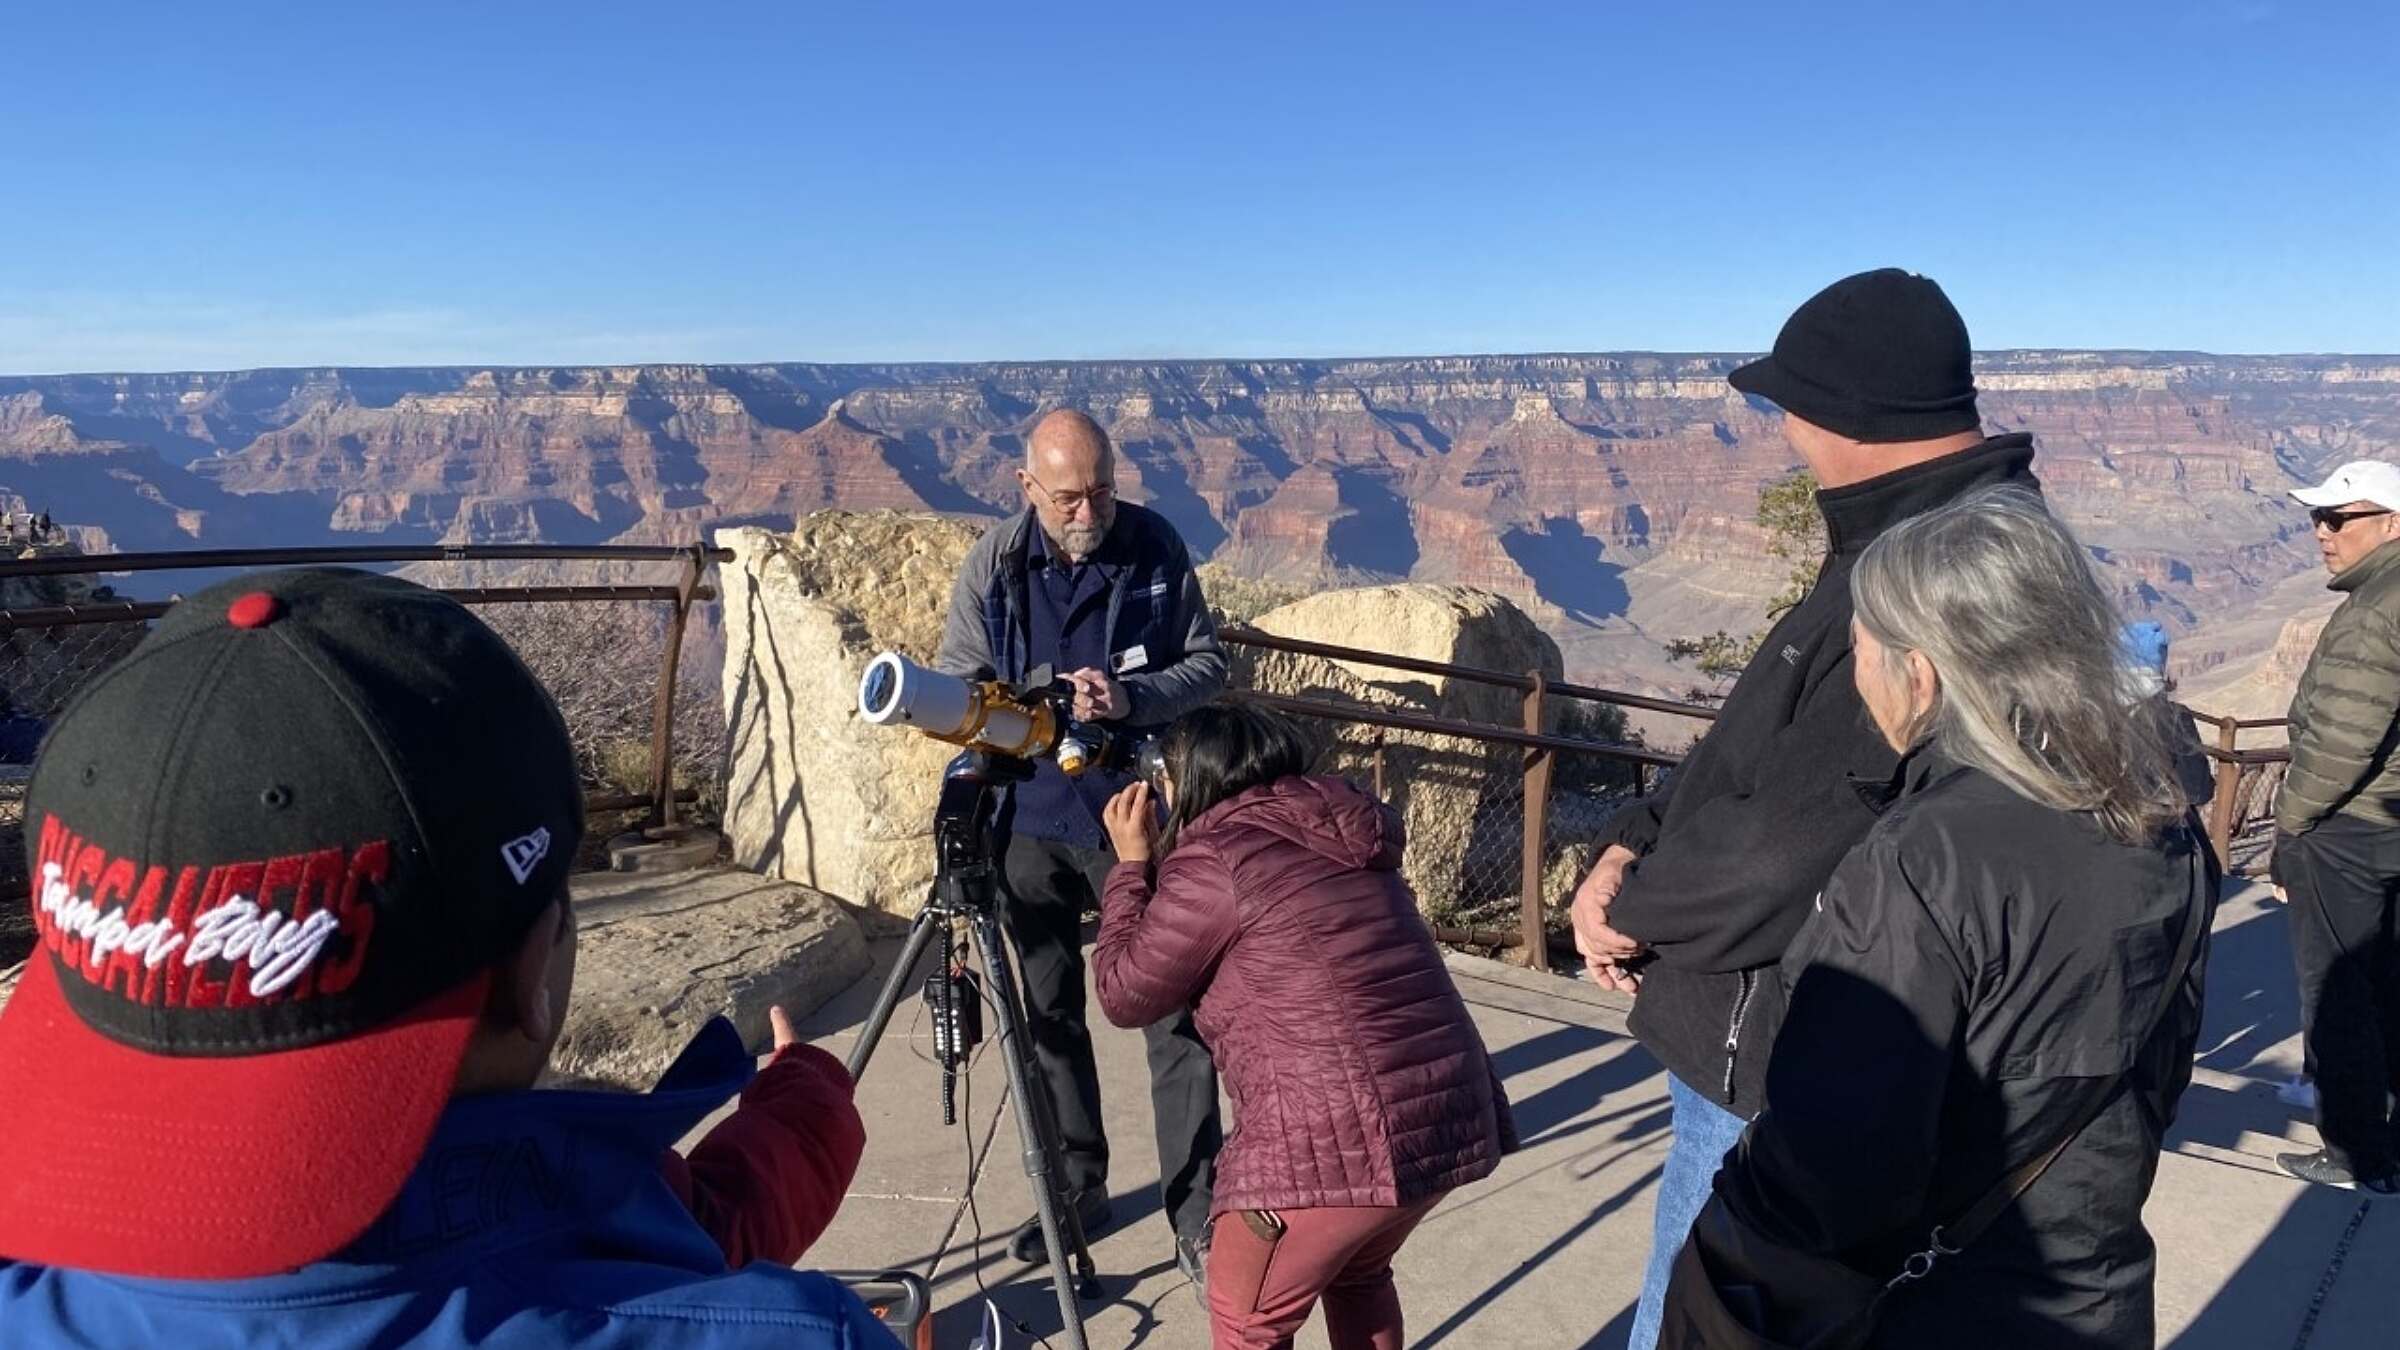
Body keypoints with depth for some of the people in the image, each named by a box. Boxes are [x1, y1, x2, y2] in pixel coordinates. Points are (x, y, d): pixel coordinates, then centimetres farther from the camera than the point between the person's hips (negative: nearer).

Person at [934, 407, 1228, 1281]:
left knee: (1173, 1009, -3)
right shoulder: (993, 563, -4)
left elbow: (1207, 665, -2)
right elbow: (954, 685, 0)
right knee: (1049, 1011, 12)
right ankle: (1077, 1190, 29)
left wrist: (1132, 698, -21)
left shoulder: (1157, 547, -6)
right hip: (1028, 818, 2)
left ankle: (1197, 1215, 9)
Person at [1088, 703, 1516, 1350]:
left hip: (1339, 1141, -8)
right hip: (1456, 1115, 8)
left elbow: (1125, 996, 2)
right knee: (1357, 1274, 32)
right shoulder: (1338, 835, 16)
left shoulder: (1212, 859, -6)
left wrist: (1133, 865, 12)